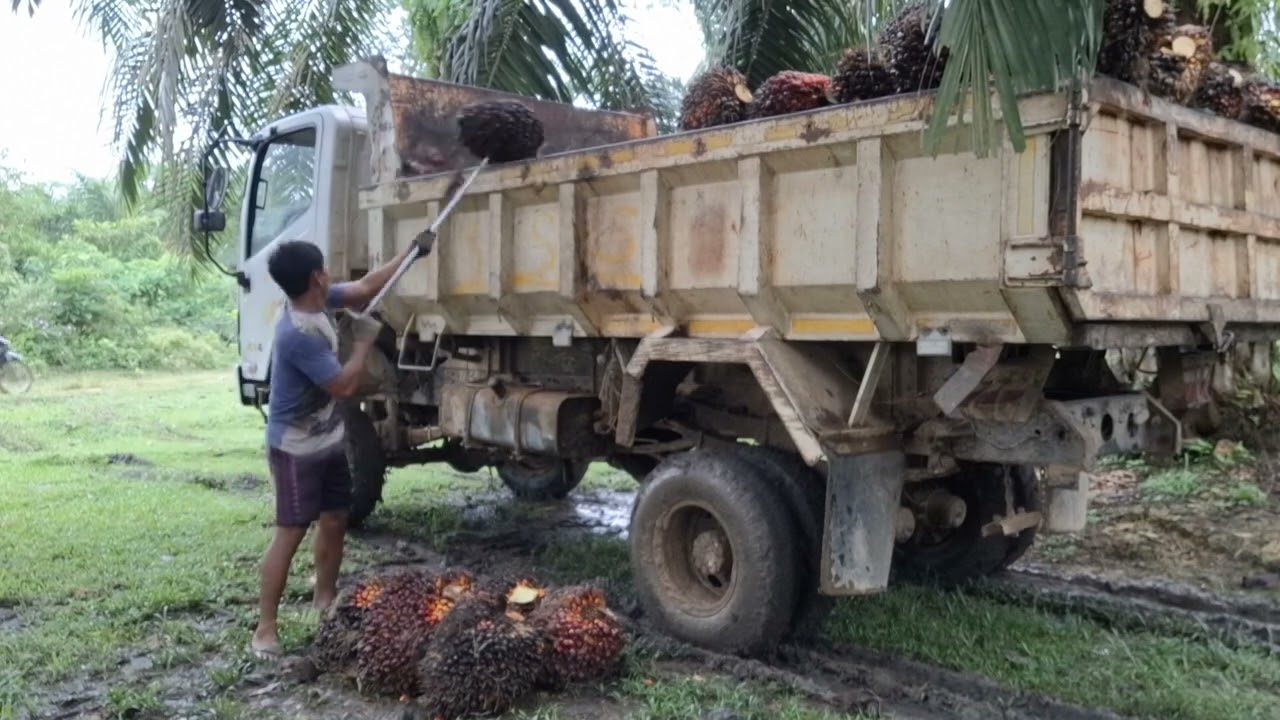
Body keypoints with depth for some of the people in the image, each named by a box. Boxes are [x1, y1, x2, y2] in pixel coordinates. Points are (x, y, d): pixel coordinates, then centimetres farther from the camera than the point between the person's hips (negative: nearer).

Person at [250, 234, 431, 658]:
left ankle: (324, 600, 32)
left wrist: (410, 254, 9)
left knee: (335, 521, 16)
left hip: (328, 441, 9)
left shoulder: (320, 301, -3)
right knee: (290, 533, -6)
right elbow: (345, 386, -28)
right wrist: (364, 341, -16)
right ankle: (265, 628, 2)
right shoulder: (298, 334, -30)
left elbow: (365, 288, 12)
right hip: (296, 449, -9)